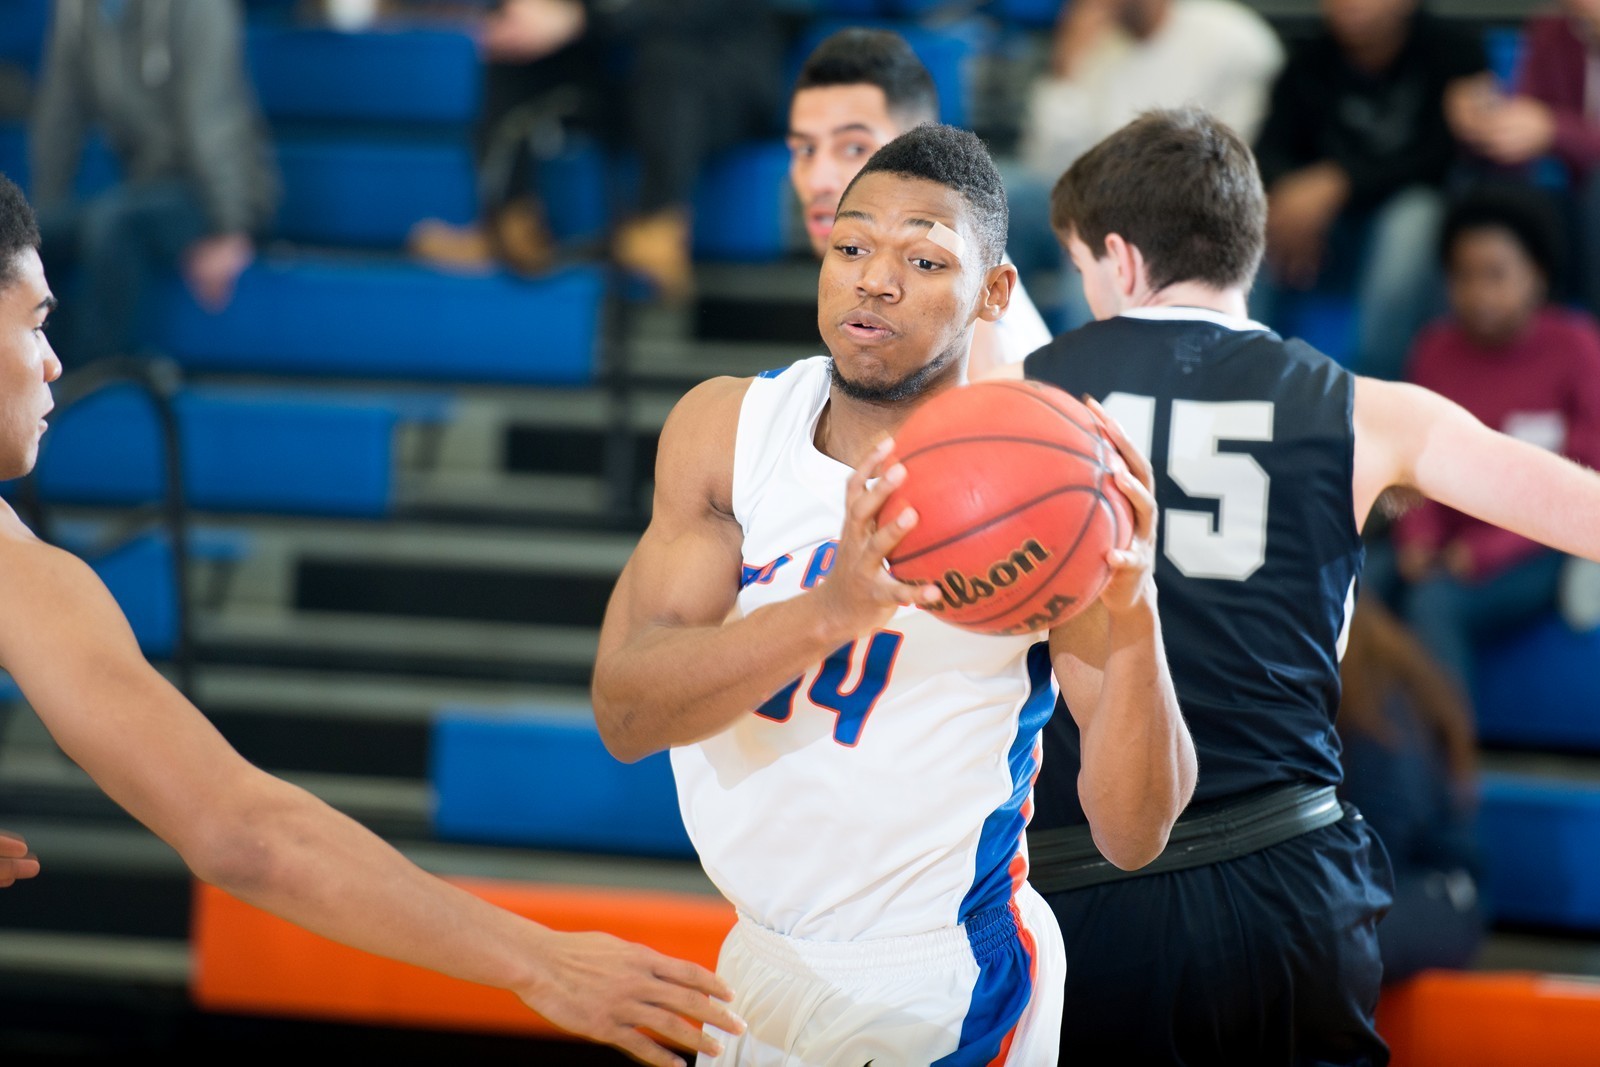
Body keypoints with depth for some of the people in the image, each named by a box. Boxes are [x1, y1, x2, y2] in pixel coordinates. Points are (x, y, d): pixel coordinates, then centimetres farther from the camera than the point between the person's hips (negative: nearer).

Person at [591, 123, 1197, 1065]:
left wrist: (1134, 622, -38)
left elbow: (1133, 836, -20)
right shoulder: (725, 429, -6)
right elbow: (625, 711, -20)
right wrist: (830, 613, -37)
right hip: (764, 956, 4)